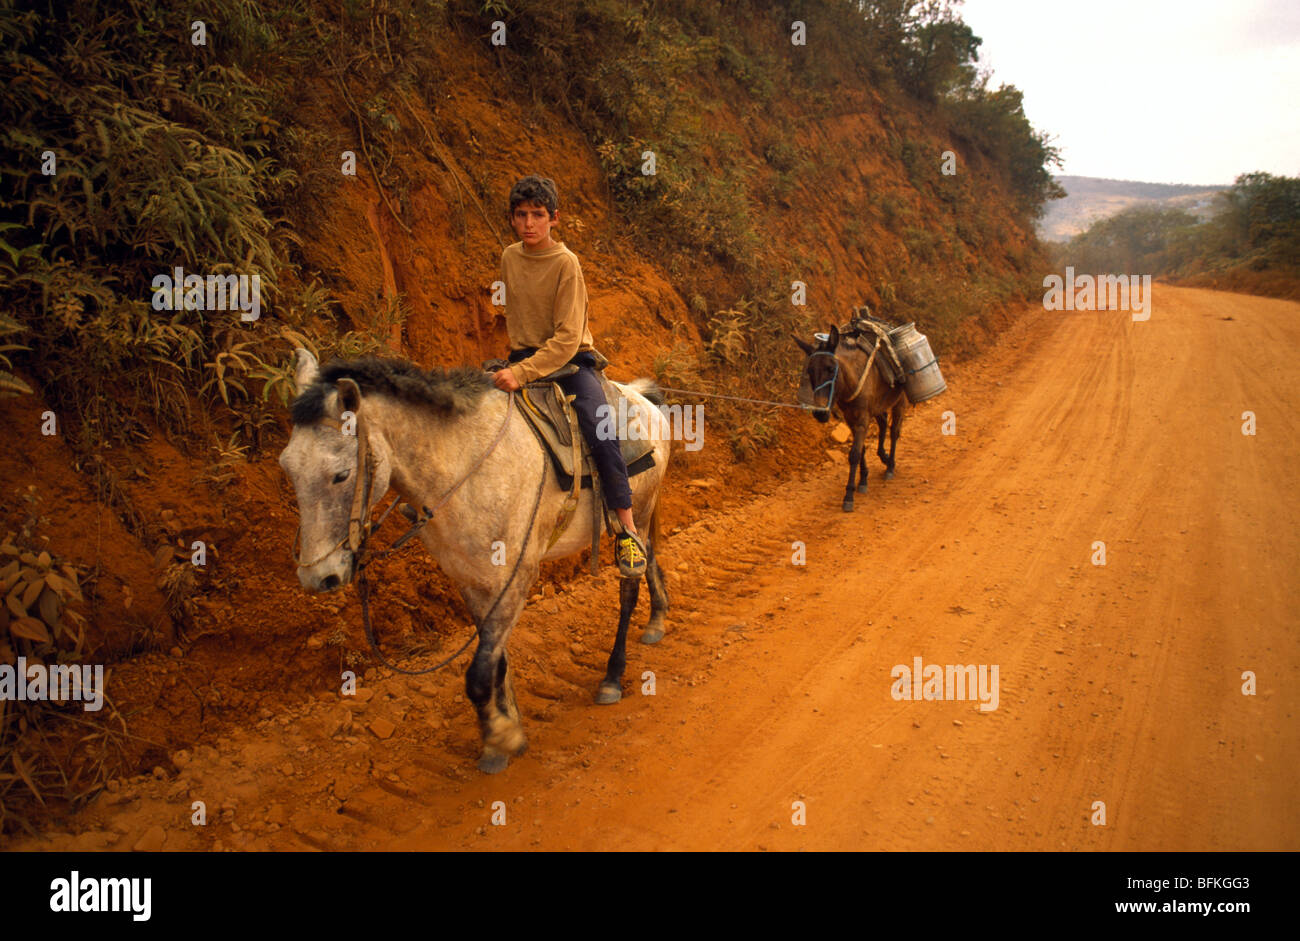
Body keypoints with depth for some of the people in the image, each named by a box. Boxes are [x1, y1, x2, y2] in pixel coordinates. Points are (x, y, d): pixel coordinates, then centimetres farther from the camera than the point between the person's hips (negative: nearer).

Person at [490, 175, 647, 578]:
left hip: (570, 359, -6)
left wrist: (523, 373, -29)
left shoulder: (566, 263, -13)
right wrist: (516, 358, 13)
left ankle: (627, 529, -18)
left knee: (600, 427, -28)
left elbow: (568, 338, -20)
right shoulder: (509, 257, 5)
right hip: (523, 356, 6)